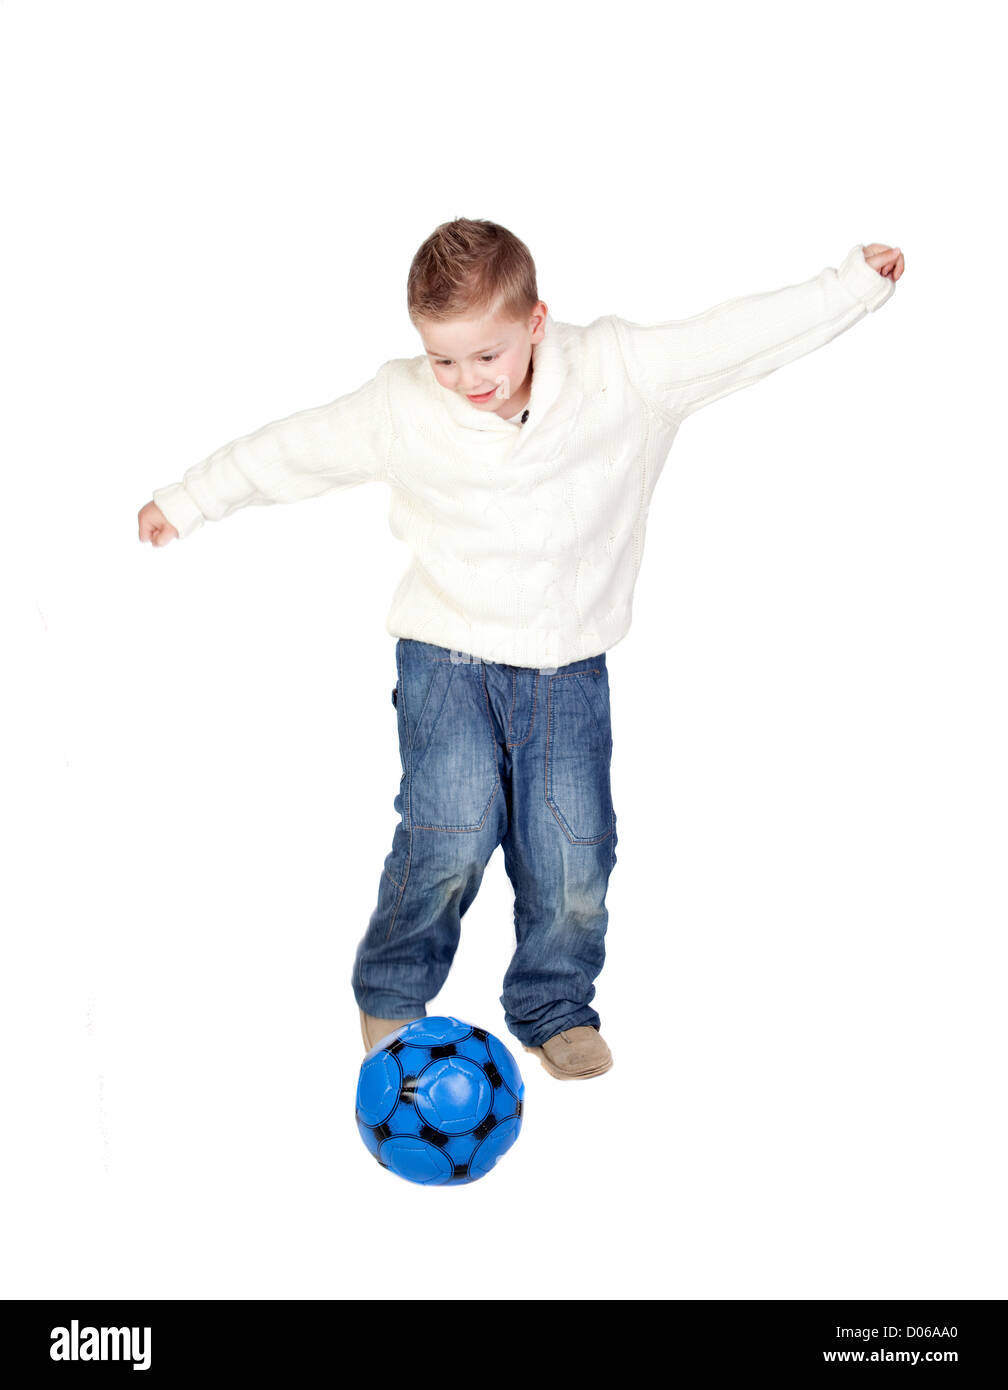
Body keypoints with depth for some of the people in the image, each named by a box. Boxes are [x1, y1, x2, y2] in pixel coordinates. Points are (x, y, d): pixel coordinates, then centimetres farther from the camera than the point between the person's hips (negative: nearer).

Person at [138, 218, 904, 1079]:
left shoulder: (620, 373, -8)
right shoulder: (398, 409, -7)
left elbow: (738, 333, -5)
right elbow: (290, 449, 5)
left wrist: (854, 282, -5)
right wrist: (187, 502, 14)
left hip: (568, 668, 1)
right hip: (447, 657, -1)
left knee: (575, 855, -1)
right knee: (452, 834, -16)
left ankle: (553, 1007, 26)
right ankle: (391, 994, 11)